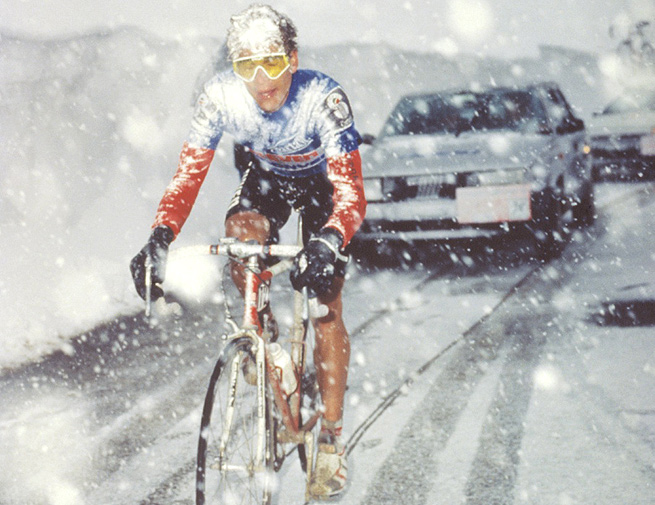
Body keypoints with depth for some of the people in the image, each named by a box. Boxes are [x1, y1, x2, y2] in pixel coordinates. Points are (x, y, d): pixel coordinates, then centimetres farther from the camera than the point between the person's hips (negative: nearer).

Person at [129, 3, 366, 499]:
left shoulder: (323, 97, -36)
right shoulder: (222, 95, -28)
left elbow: (352, 192, -40)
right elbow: (189, 174, -26)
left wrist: (329, 242, -60)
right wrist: (160, 239, -43)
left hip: (323, 183, -3)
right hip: (268, 176, 3)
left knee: (326, 306, -11)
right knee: (239, 230, -31)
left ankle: (332, 439, 0)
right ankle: (264, 327, -4)